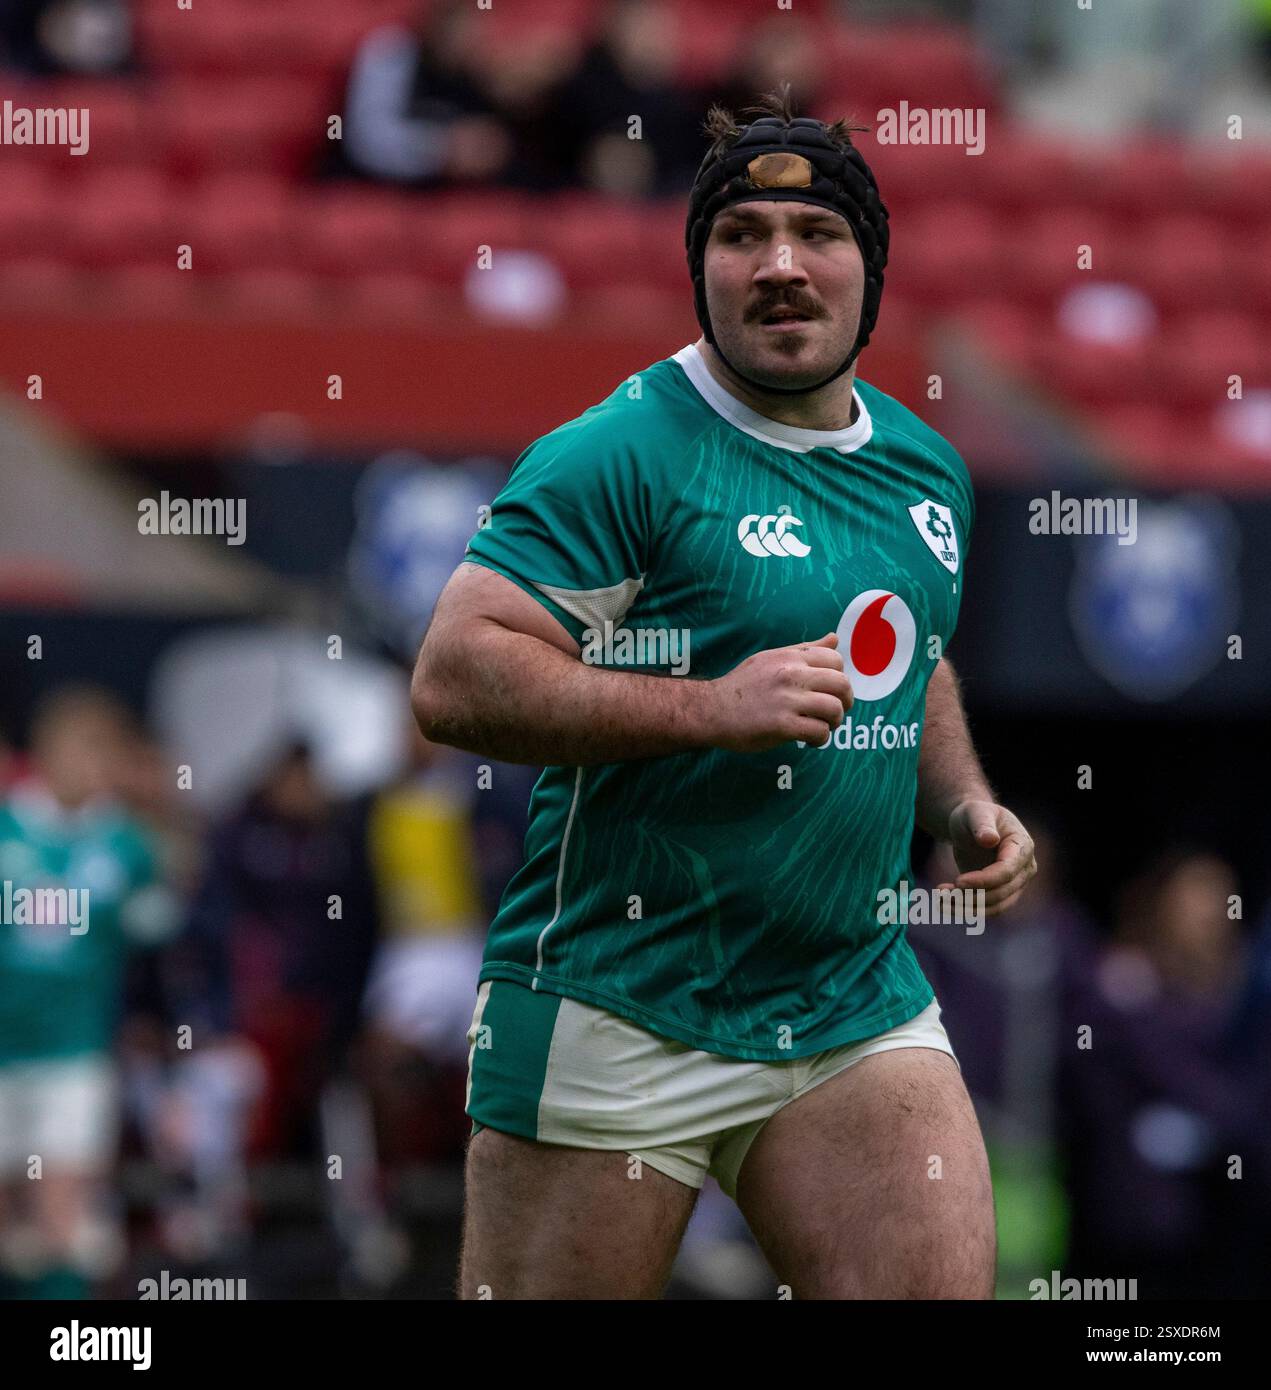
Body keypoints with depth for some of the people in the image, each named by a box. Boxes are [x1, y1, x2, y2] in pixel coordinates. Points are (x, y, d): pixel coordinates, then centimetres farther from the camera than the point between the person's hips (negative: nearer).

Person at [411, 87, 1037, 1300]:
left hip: (855, 1007, 6)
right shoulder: (620, 453, -11)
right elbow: (453, 678, -18)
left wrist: (965, 805, 12)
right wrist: (712, 709, -23)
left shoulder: (924, 466, 12)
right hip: (618, 1011, -6)